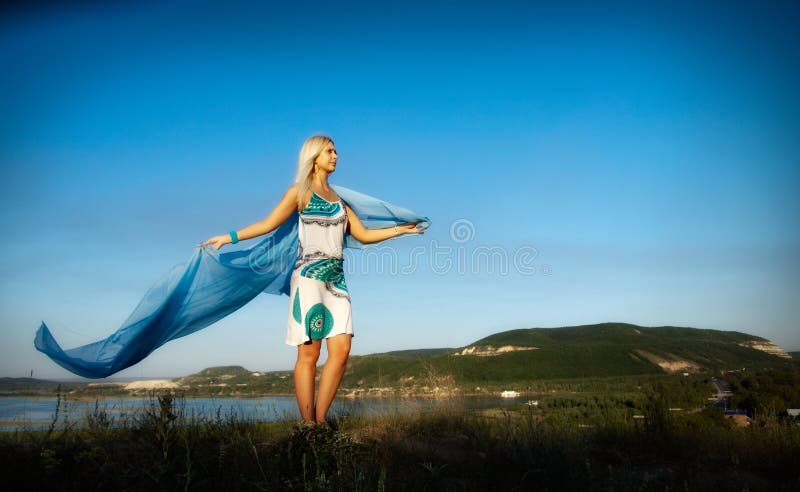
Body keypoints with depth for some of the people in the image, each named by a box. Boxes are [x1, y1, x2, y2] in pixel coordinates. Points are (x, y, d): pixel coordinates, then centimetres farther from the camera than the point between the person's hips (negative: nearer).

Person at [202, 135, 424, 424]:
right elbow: (269, 224, 5)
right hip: (309, 277, -5)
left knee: (341, 350, -5)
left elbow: (363, 235, 20)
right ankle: (307, 425, 0)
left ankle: (320, 420, 3)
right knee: (309, 354, -6)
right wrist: (230, 237, -1)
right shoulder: (300, 191, 7)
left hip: (336, 279, 5)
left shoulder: (338, 197, 21)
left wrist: (400, 229, 20)